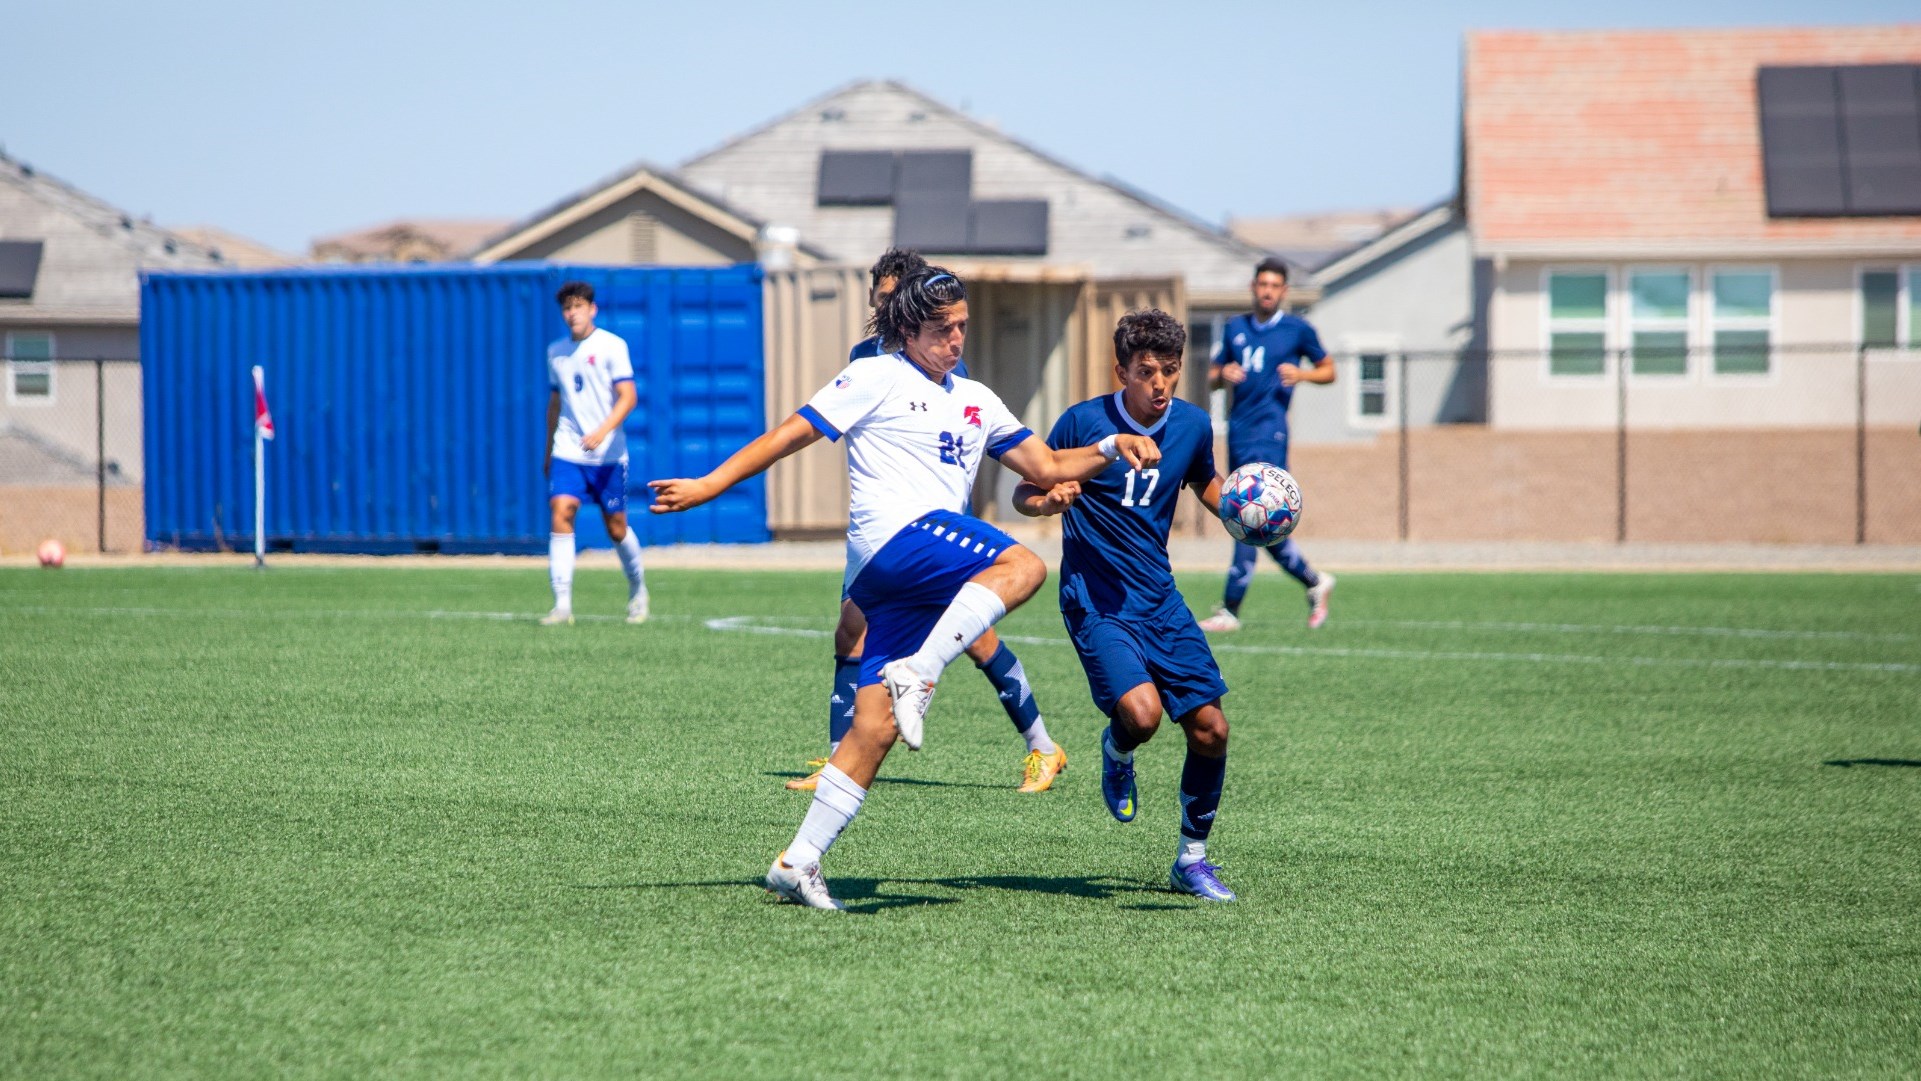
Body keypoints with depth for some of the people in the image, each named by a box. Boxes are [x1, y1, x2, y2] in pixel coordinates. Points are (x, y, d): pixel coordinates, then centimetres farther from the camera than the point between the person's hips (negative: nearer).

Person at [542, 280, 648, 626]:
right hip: (567, 452, 3)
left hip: (608, 454, -3)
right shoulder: (556, 352, 10)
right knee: (561, 513, -16)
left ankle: (638, 590, 32)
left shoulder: (611, 346, -5)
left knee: (616, 528, 5)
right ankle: (562, 605, -19)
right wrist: (548, 451, 24)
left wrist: (602, 431, -27)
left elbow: (628, 397, -12)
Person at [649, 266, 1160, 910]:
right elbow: (789, 435, 4)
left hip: (924, 585, 7)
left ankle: (798, 864, -1)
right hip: (892, 536, -7)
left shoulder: (975, 401, 27)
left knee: (876, 728, -2)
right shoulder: (877, 379, 6)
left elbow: (1047, 468, 27)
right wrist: (708, 487, -3)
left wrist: (1110, 449, 9)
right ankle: (916, 677, -36)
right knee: (1022, 566, -27)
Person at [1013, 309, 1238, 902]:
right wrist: (1047, 500, -26)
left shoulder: (1193, 424, 1)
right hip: (1096, 602, -5)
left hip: (1161, 600, 5)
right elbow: (1023, 494, -3)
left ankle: (1192, 859, 19)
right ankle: (1117, 751, 12)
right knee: (1141, 712, -27)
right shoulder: (1083, 422, -12)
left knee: (1210, 729, 0)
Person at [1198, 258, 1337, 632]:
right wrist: (1223, 374, -4)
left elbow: (1329, 371, 11)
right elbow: (1212, 376, 19)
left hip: (1268, 432, -6)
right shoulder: (1235, 328, 15)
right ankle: (1315, 583, 27)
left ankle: (1230, 609, -13)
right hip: (1238, 429, 6)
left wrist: (1301, 374, -9)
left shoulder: (1298, 330, 3)